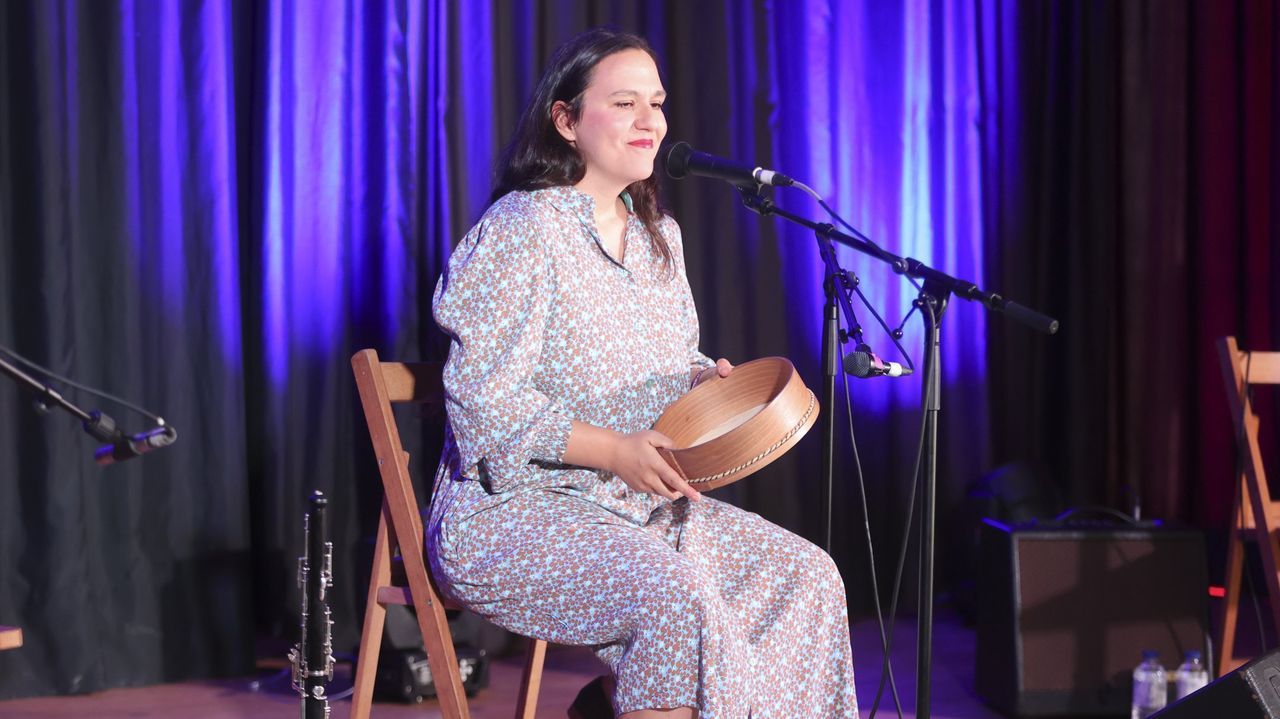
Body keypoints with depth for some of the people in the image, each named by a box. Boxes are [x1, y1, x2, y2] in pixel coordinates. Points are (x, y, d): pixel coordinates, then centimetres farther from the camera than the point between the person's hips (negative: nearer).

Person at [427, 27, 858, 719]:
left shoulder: (658, 237, 14)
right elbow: (485, 401, -18)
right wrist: (615, 451, -25)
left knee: (808, 576, -5)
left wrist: (710, 380, -1)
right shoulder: (520, 231, -13)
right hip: (514, 514, -8)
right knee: (678, 597, -33)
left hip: (643, 502, 8)